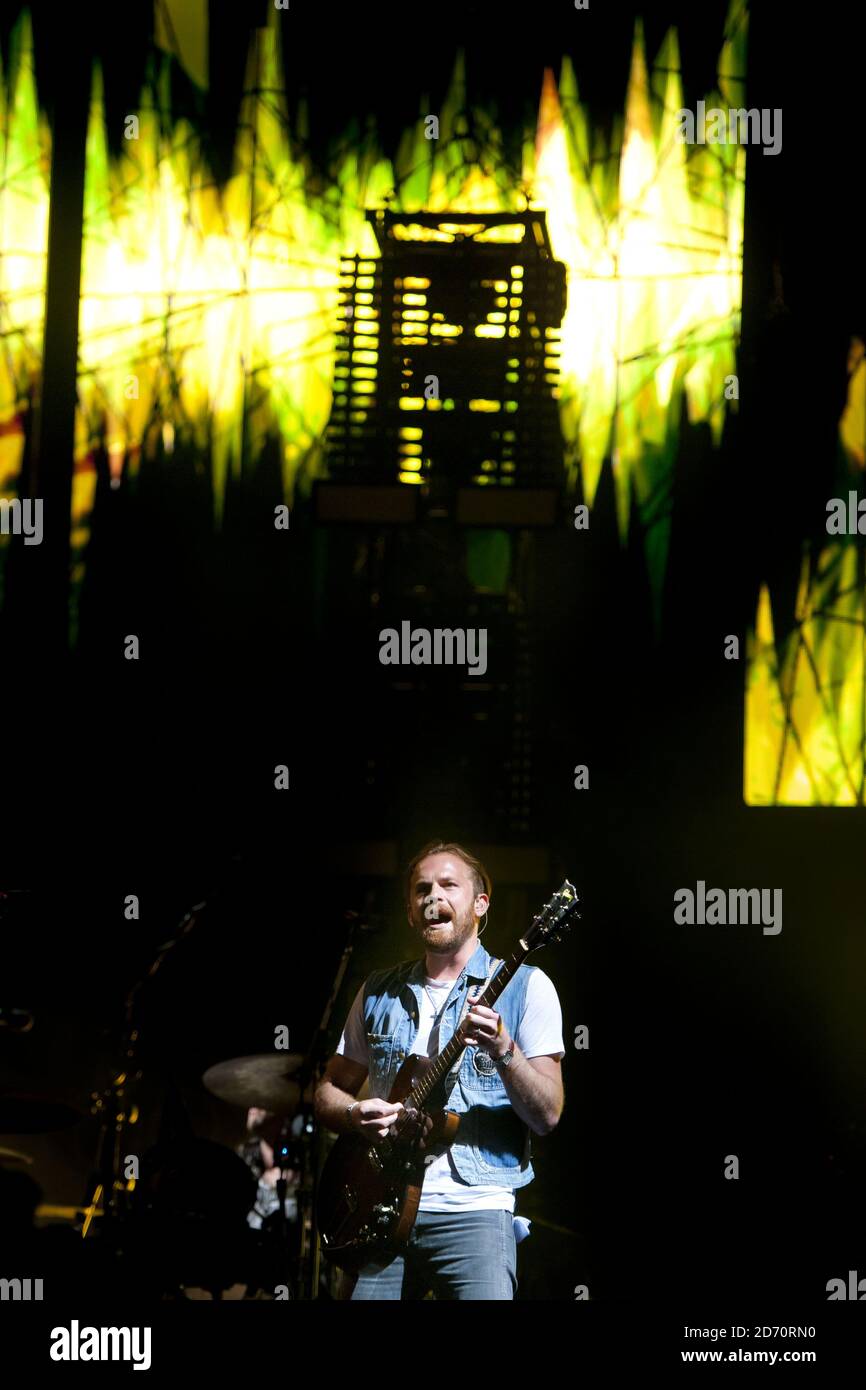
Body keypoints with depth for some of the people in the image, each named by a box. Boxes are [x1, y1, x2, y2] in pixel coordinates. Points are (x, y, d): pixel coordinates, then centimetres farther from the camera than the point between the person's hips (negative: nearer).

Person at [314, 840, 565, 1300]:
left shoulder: (523, 987, 2)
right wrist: (355, 1115, -4)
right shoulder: (378, 992, 14)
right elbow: (328, 1090, 19)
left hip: (473, 1211, -3)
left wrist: (503, 1051, -22)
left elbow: (547, 1116, -4)